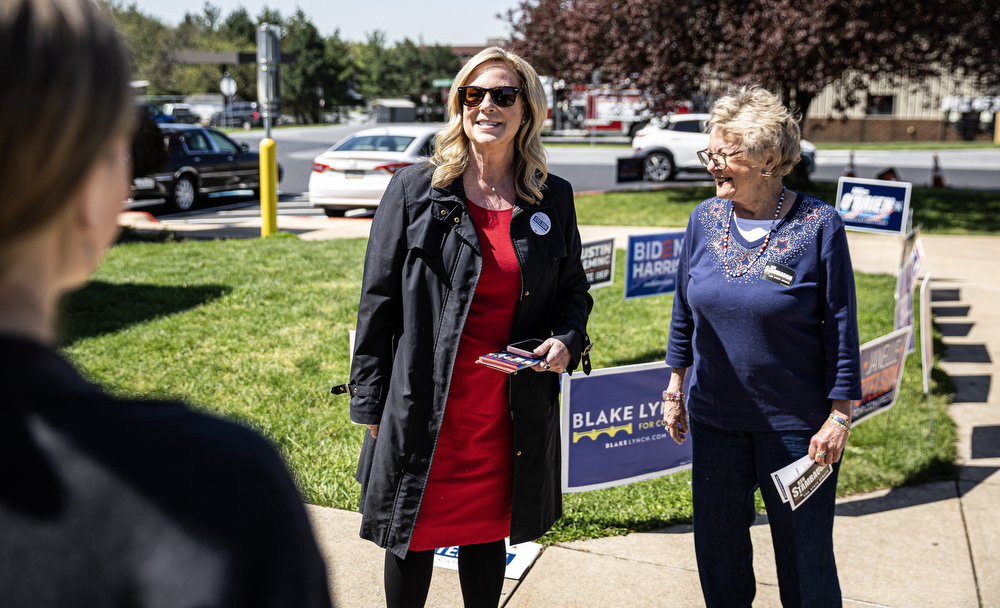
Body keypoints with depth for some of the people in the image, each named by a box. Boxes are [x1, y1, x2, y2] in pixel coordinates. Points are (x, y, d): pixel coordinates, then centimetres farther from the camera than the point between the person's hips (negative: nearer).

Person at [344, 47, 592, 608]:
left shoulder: (553, 199, 4)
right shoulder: (415, 190, -3)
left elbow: (574, 290, 15)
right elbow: (379, 301, -2)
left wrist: (566, 340, -8)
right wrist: (371, 405, -3)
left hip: (512, 411, 2)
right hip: (423, 407, -2)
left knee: (488, 534, 18)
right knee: (413, 539, 11)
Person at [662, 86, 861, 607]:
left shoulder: (819, 225, -11)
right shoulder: (705, 218, 1)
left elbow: (841, 326, -7)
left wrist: (839, 415, -8)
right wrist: (675, 387, 11)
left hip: (796, 424, -4)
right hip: (713, 417, 4)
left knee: (805, 555, 10)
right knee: (717, 547, 17)